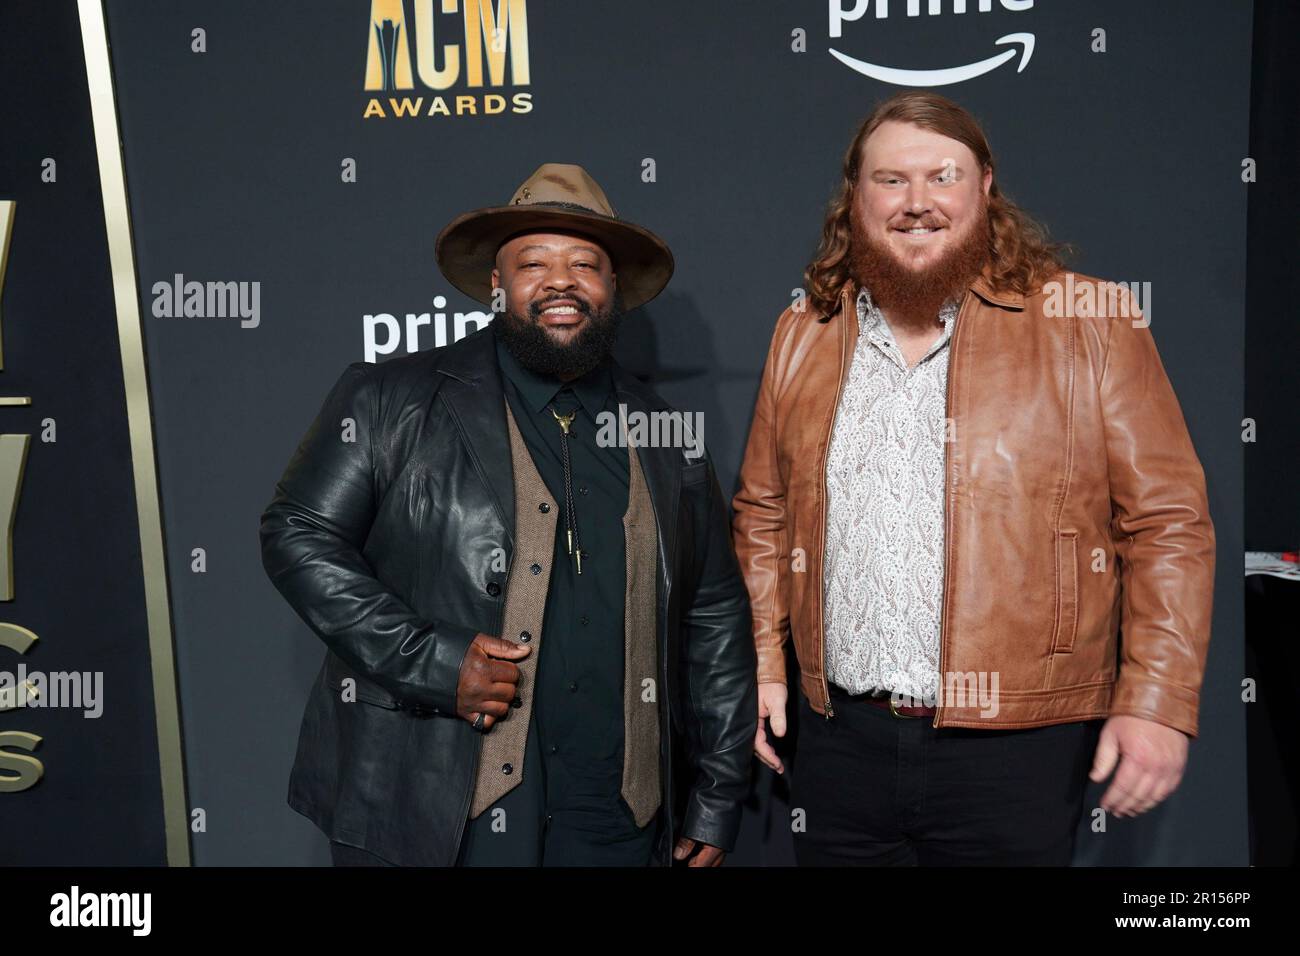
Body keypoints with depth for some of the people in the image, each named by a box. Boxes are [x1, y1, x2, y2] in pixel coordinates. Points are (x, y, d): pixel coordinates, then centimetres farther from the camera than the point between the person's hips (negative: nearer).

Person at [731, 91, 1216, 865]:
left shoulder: (1092, 324, -4)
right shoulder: (803, 335, 7)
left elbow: (1168, 524, -4)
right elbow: (763, 516, 12)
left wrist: (1158, 705, -9)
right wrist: (763, 665, 6)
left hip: (1016, 746, -3)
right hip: (837, 737, 4)